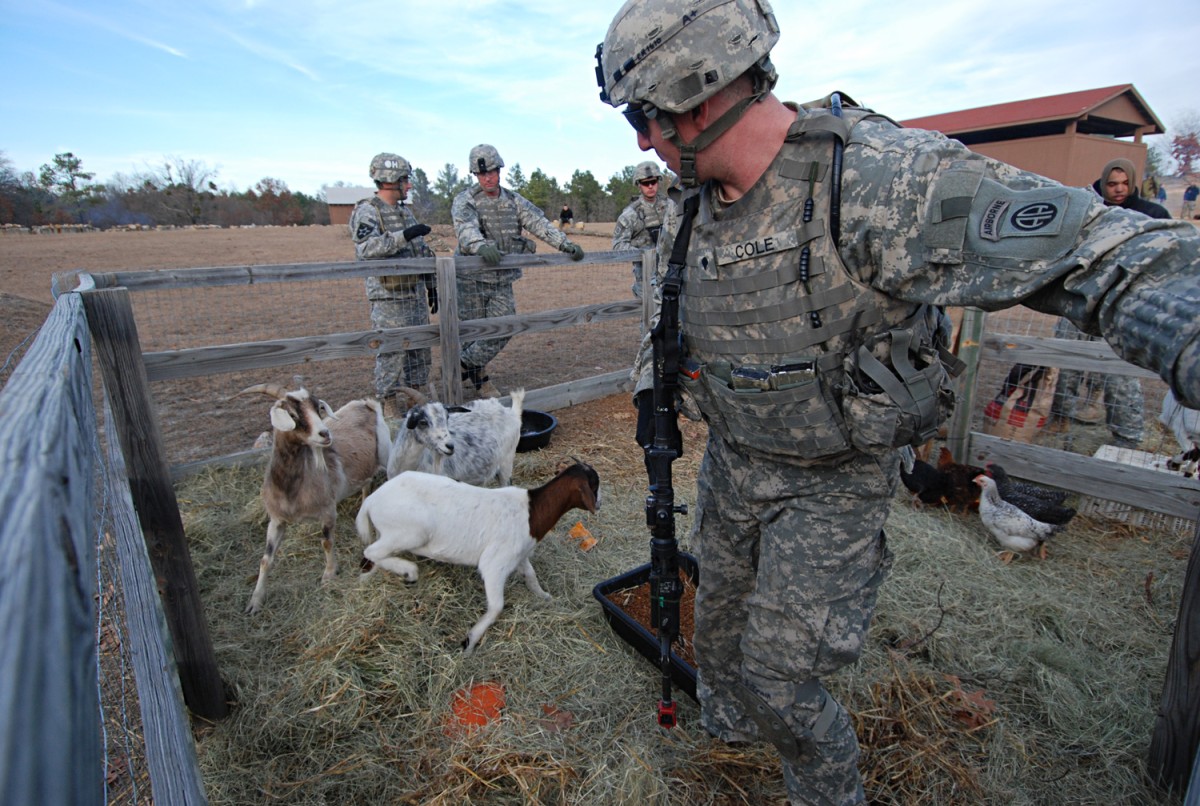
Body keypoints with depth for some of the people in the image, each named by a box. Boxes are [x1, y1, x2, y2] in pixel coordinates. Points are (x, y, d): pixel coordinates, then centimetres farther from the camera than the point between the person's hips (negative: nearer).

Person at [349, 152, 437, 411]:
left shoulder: (406, 211, 16)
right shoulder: (367, 211, -9)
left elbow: (422, 251, 21)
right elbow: (366, 248, -26)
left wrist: (432, 286, 19)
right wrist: (404, 236, -30)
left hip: (416, 293, 8)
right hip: (388, 296, -8)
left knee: (420, 346, 13)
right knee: (391, 351, -4)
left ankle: (420, 393, 27)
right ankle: (387, 401, 8)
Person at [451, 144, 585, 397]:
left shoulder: (514, 201, 10)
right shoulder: (465, 201, -4)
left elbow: (539, 223, 2)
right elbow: (465, 228, -25)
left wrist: (566, 244, -12)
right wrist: (481, 246, -47)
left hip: (502, 282, 4)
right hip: (472, 279, -4)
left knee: (502, 329, -2)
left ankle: (463, 365, 15)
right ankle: (479, 381, 20)